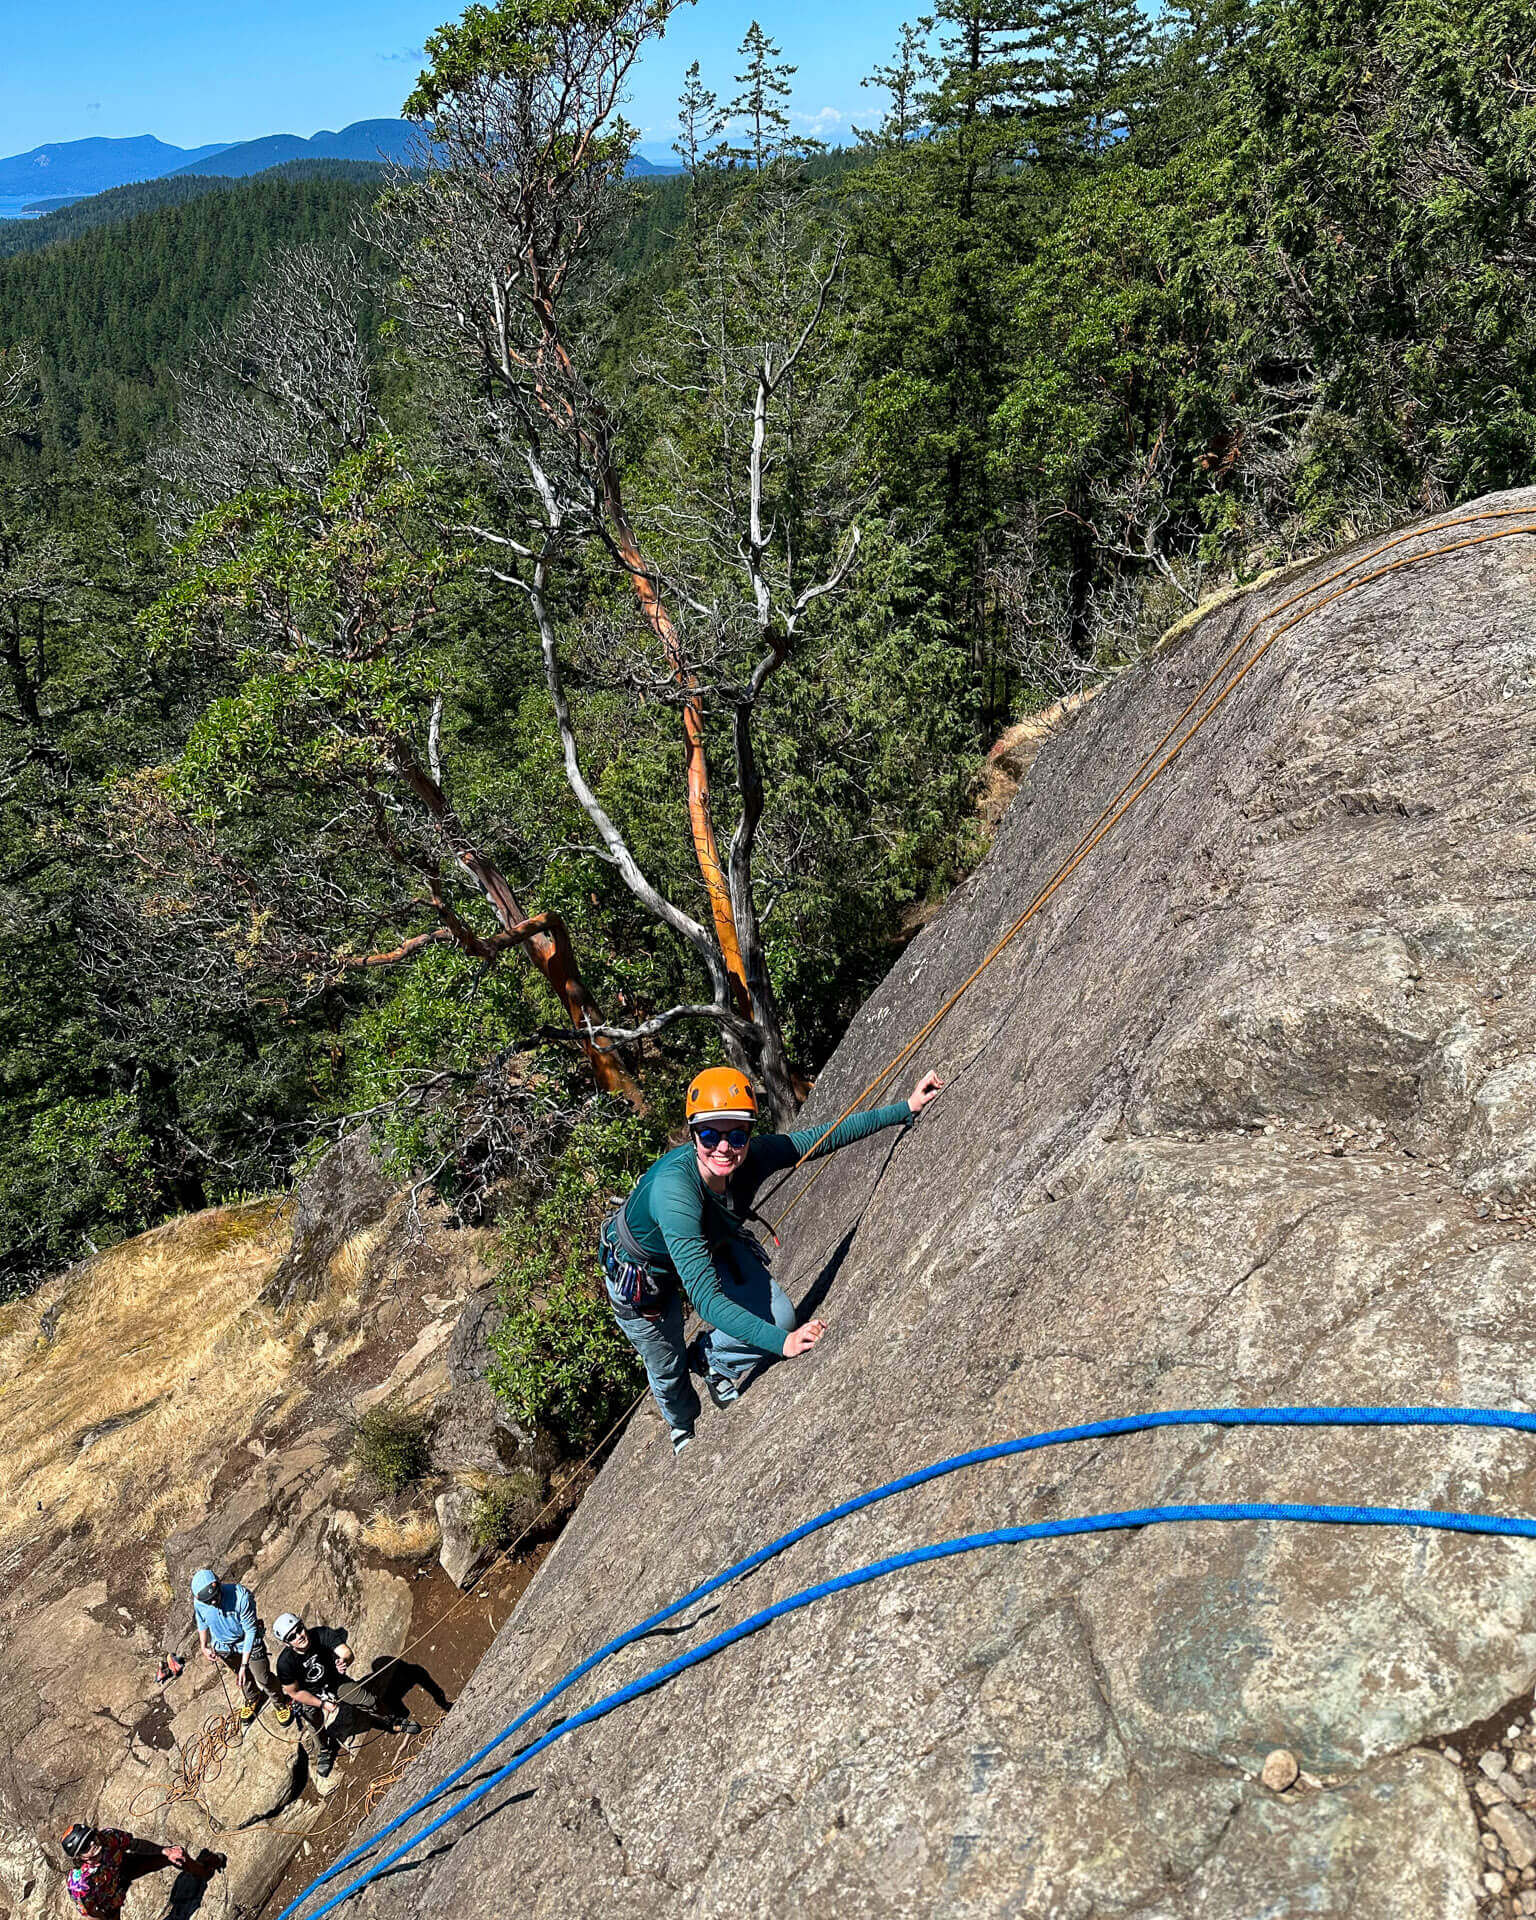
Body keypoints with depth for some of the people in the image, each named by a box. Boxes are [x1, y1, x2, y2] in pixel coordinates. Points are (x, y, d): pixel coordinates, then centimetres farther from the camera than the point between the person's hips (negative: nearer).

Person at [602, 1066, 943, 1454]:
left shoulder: (754, 1155, -31)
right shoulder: (673, 1187, -46)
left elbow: (830, 1135, -17)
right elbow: (706, 1298, -49)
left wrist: (907, 1108, -16)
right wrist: (782, 1342, -56)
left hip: (712, 1246, 4)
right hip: (642, 1275, -4)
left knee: (780, 1318, -10)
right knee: (668, 1371, 17)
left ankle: (719, 1364, 24)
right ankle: (683, 1428, 55)